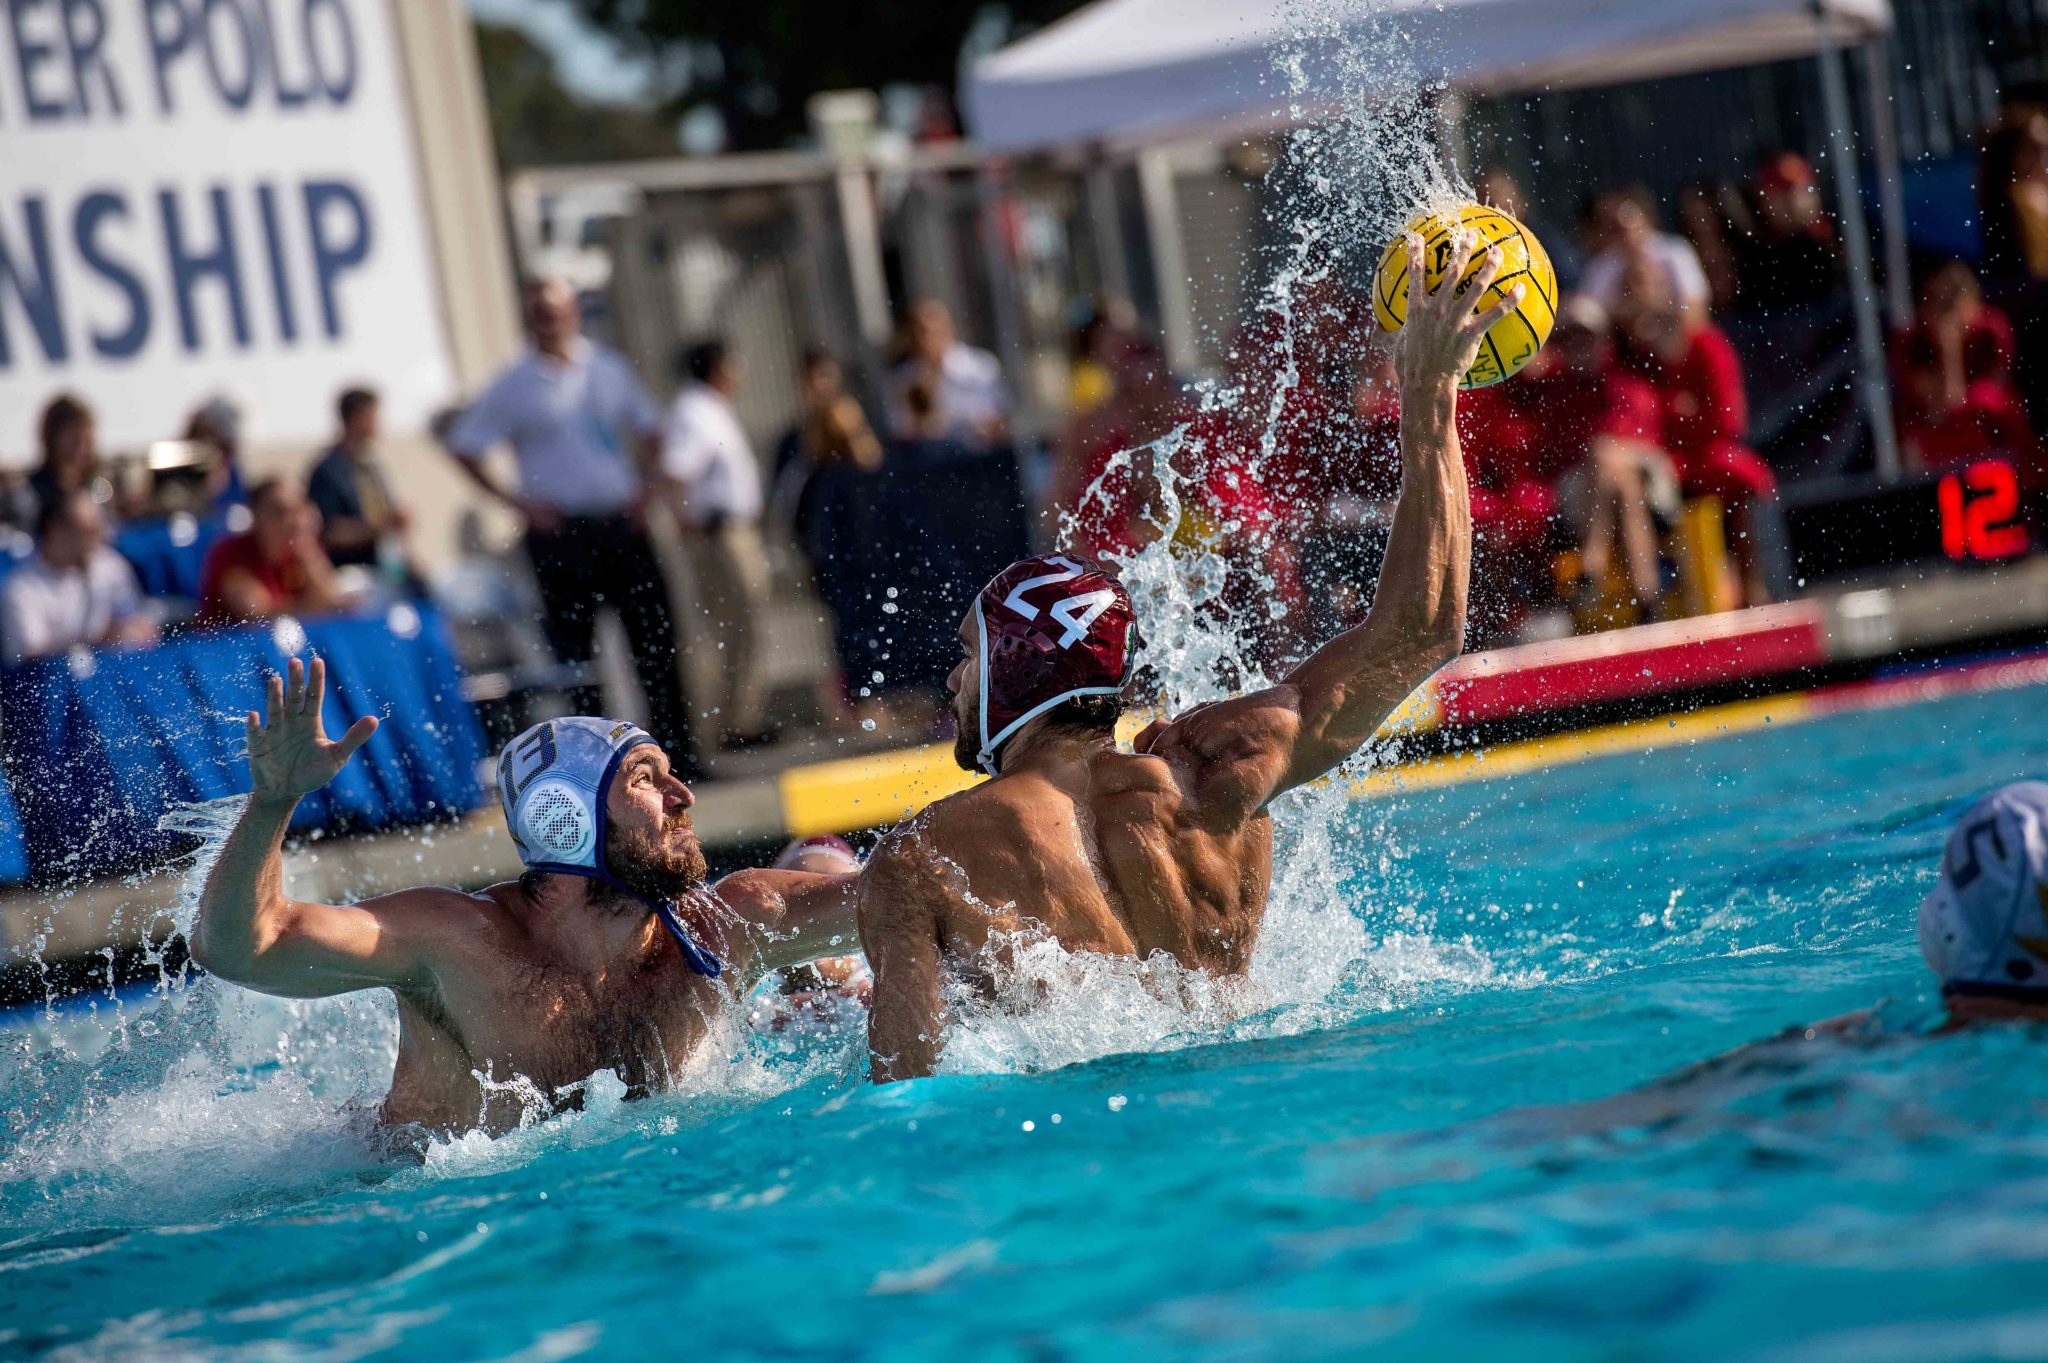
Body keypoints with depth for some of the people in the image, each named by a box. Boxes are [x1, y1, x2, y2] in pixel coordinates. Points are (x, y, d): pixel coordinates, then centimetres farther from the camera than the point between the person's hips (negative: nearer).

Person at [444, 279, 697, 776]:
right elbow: (463, 445, 1)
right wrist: (513, 500, -6)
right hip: (559, 530, -2)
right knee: (574, 649, 0)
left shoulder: (609, 369, 8)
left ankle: (677, 752, 9)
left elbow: (648, 427, 19)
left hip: (619, 523, 2)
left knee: (655, 640, 2)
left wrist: (643, 487, 6)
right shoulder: (513, 388, -1)